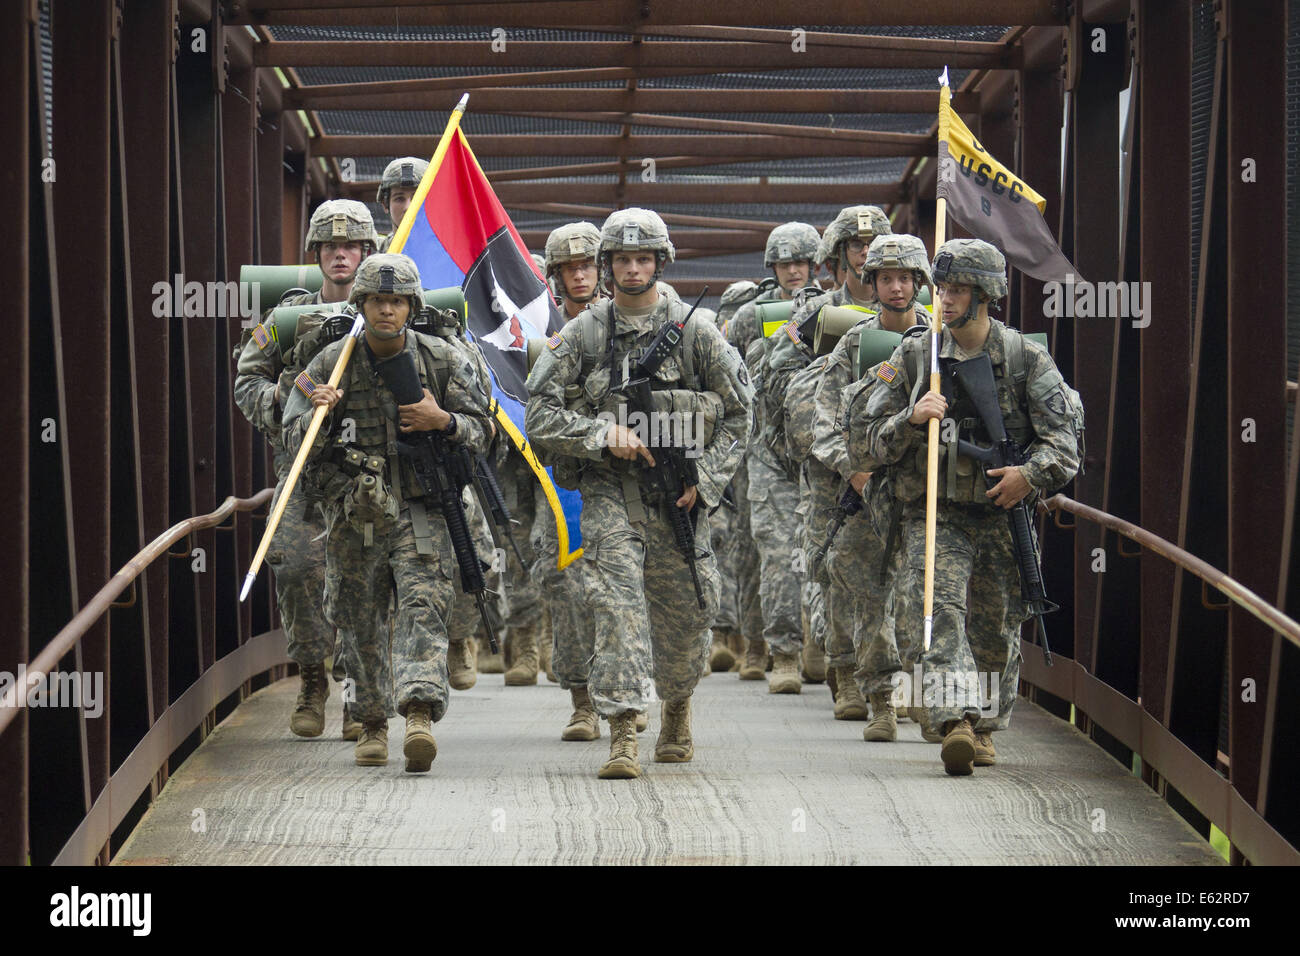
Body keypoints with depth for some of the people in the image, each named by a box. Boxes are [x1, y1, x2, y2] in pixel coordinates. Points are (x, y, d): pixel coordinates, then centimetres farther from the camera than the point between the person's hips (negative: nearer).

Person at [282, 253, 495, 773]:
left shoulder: (443, 359, -1)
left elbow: (482, 432, 5)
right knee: (360, 621, 9)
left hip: (420, 509, -2)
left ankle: (420, 712, -30)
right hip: (352, 511, 2)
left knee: (423, 607, -18)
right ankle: (372, 723, 25)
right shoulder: (330, 363, 0)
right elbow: (297, 443, 1)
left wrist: (444, 422, -15)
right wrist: (318, 415, -20)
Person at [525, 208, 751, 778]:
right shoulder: (582, 335, 2)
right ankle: (623, 735, -21)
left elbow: (738, 414, 6)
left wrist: (705, 480, -6)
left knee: (686, 614, 11)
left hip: (679, 494, 1)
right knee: (617, 602, -18)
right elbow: (539, 415, -1)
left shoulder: (695, 331, 2)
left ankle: (677, 709, 40)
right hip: (610, 492, -1)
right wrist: (604, 433, -15)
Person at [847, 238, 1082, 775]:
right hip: (934, 515, -1)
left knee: (997, 628, 8)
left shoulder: (1026, 360, 3)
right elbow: (865, 439, 5)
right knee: (941, 609, -21)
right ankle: (955, 721, -34)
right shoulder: (913, 357, 5)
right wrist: (911, 419, -13)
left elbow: (1065, 438, -3)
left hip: (1003, 515, 1)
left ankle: (984, 728, 29)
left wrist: (1031, 474, -21)